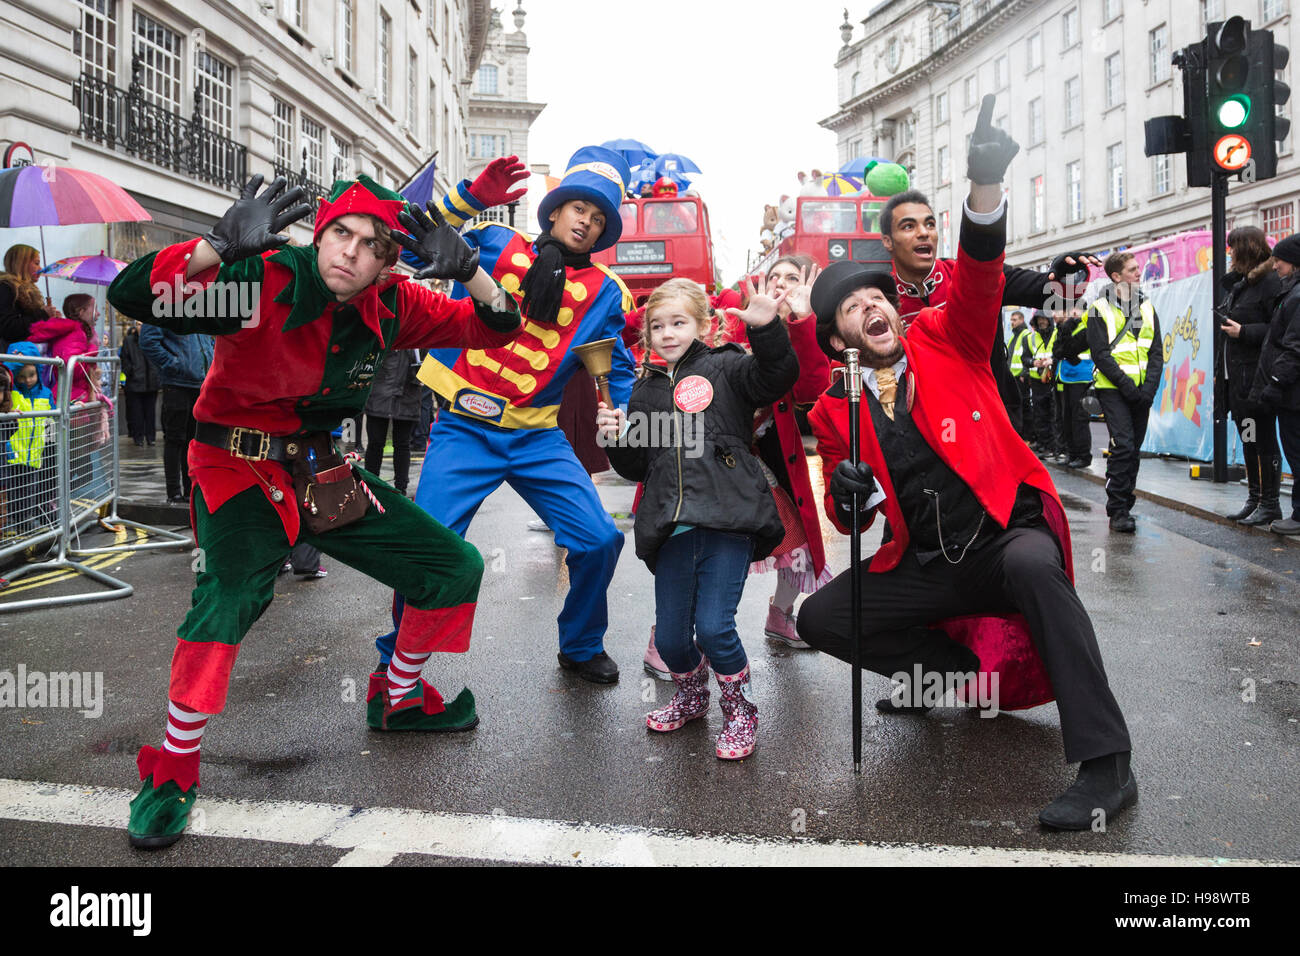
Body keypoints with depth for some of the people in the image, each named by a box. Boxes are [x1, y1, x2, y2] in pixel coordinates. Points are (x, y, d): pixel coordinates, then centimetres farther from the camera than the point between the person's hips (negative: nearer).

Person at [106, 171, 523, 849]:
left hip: (325, 473, 6)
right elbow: (129, 296, -30)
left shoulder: (391, 305, -6)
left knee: (457, 566, 5)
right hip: (240, 468, -5)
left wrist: (467, 269, -22)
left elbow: (494, 328, -3)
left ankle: (399, 700, 27)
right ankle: (173, 769, -12)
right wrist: (221, 245, -43)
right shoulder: (260, 283, -22)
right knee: (231, 592, -33)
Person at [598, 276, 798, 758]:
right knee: (669, 637, 7)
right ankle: (691, 697, 40)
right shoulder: (645, 392, 19)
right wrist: (616, 438, 2)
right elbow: (636, 466, 22)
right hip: (673, 530, 5)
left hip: (727, 523, -5)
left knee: (713, 627, -11)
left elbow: (777, 376, -13)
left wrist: (766, 328, -28)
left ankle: (740, 709, 17)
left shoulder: (723, 367, 6)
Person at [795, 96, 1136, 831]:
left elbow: (978, 277, -20)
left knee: (1033, 565, -37)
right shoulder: (834, 410, 5)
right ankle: (970, 671, 9)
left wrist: (985, 186, -37)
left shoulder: (948, 339, 1)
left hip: (1009, 535, -4)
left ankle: (1107, 765, -28)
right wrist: (847, 497, -16)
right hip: (922, 565, 4)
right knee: (820, 619, -7)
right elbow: (850, 518, 9)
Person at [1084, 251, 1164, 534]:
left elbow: (1157, 351, 9)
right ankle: (1118, 511, -10)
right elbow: (1100, 354, -9)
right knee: (1123, 445, -15)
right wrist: (1126, 384, -16)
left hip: (1142, 391, 5)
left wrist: (1149, 386, -5)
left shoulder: (1147, 307, 13)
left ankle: (1124, 504, 18)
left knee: (1134, 449, 8)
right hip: (1113, 388, -5)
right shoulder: (1099, 309, -3)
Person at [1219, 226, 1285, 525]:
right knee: (1248, 440, 14)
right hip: (1238, 374, 9)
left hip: (1258, 374, -9)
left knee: (1263, 441, -2)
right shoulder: (1238, 282, 16)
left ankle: (1270, 503, 6)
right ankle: (1254, 498, 23)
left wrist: (1244, 332, -19)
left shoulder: (1270, 281, -12)